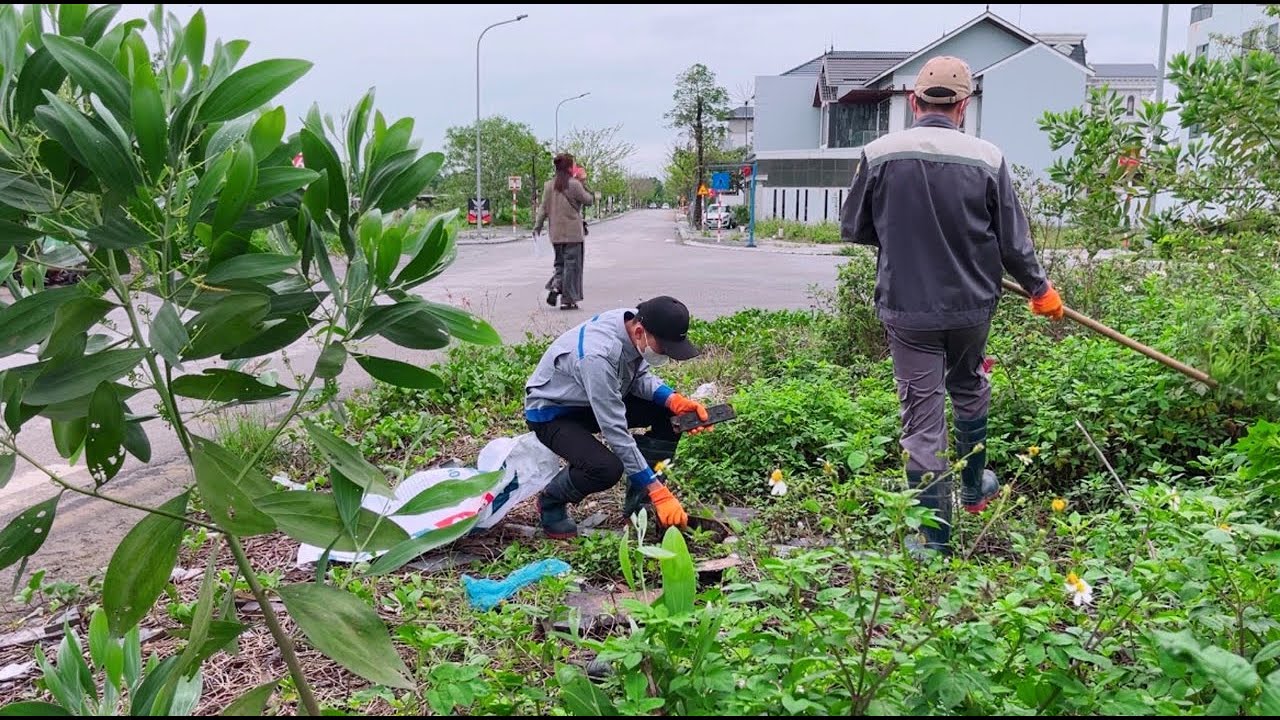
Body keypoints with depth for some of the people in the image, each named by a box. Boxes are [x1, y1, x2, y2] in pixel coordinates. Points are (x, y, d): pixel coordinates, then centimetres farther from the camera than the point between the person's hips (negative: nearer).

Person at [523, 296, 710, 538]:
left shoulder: (634, 321, -17)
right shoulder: (598, 356, -39)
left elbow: (640, 376, 1)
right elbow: (616, 432, -36)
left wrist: (676, 400, -20)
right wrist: (658, 492, -33)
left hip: (595, 402, 8)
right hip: (551, 413, -8)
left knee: (669, 412, -6)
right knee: (607, 468, -33)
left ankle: (638, 500, 3)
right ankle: (551, 502, -1)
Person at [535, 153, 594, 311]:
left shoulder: (549, 185, 5)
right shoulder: (574, 184, -12)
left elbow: (543, 208, 7)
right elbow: (589, 200, -1)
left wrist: (537, 226, 14)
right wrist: (584, 183, 9)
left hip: (556, 233, 5)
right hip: (572, 232, -5)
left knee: (560, 263, 19)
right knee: (571, 264, 2)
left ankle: (554, 287, -5)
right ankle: (568, 300, 3)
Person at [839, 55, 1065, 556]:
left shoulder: (879, 154, -9)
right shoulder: (986, 159, -8)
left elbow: (852, 228, 2)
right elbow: (1013, 242, -1)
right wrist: (1040, 290, 17)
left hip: (906, 308, -2)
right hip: (970, 306, 2)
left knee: (923, 418, 4)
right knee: (969, 393, 26)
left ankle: (934, 539, 9)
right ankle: (974, 488, 46)